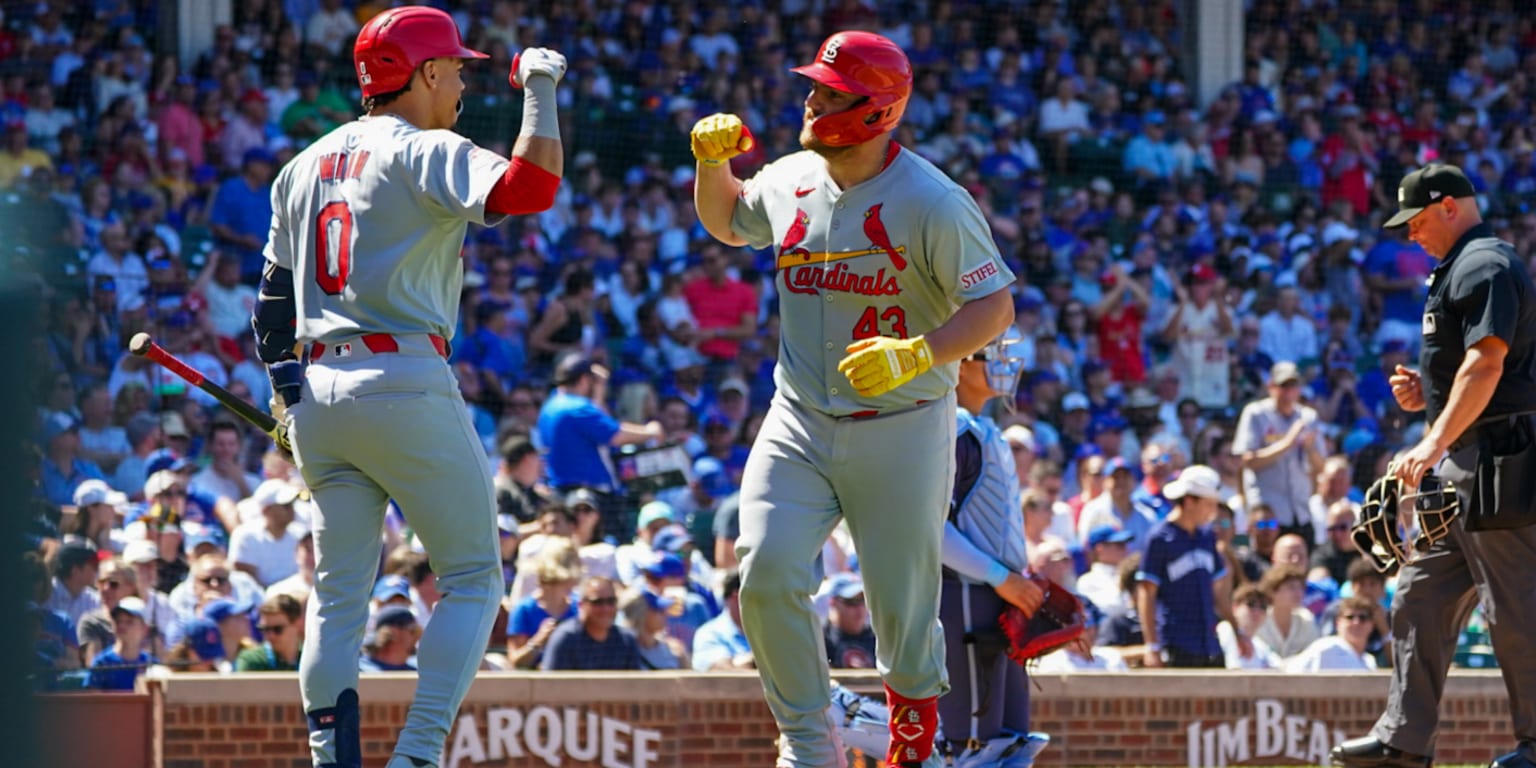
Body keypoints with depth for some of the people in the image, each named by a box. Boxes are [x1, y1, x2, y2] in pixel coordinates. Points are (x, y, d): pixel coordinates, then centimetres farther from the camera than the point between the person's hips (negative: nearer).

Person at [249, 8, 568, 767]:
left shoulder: (305, 165, 17)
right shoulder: (424, 154, -6)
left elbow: (274, 299, 19)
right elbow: (529, 188, -22)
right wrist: (540, 90, -10)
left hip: (318, 392, 7)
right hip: (406, 385, -7)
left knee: (339, 591, 9)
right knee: (473, 576, 2)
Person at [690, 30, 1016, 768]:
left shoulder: (933, 203, -15)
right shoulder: (790, 181, 4)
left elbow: (994, 308, -15)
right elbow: (726, 222, 25)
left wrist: (914, 356, -31)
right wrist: (711, 160, 4)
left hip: (900, 431, -4)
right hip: (799, 427, 4)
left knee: (903, 610, 2)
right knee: (768, 575, -14)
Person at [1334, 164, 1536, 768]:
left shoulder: (1484, 266, -12)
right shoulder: (1459, 268, 22)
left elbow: (1486, 363, -23)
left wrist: (1437, 441, -29)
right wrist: (1424, 395, 12)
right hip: (1464, 469, 11)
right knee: (1421, 599, 9)